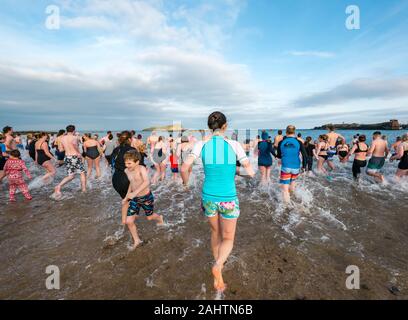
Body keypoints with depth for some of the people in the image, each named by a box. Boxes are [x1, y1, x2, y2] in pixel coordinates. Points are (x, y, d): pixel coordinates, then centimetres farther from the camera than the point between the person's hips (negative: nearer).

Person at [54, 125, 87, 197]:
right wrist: (78, 152, -26)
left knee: (70, 176, 14)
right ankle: (84, 190, 13)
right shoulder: (75, 137, -10)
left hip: (67, 157, 6)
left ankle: (59, 186, -6)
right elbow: (74, 143, -35)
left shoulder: (62, 138, 8)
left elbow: (61, 149, 14)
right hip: (75, 157, -6)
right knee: (82, 173, 11)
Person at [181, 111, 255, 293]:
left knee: (216, 232, 29)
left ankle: (218, 264, 44)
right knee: (228, 240, 17)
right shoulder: (234, 145, -12)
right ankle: (217, 267, -11)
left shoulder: (202, 145, -9)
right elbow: (251, 173, -11)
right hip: (228, 199, -2)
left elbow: (184, 168, -18)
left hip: (209, 198, 3)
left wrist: (186, 183, 4)